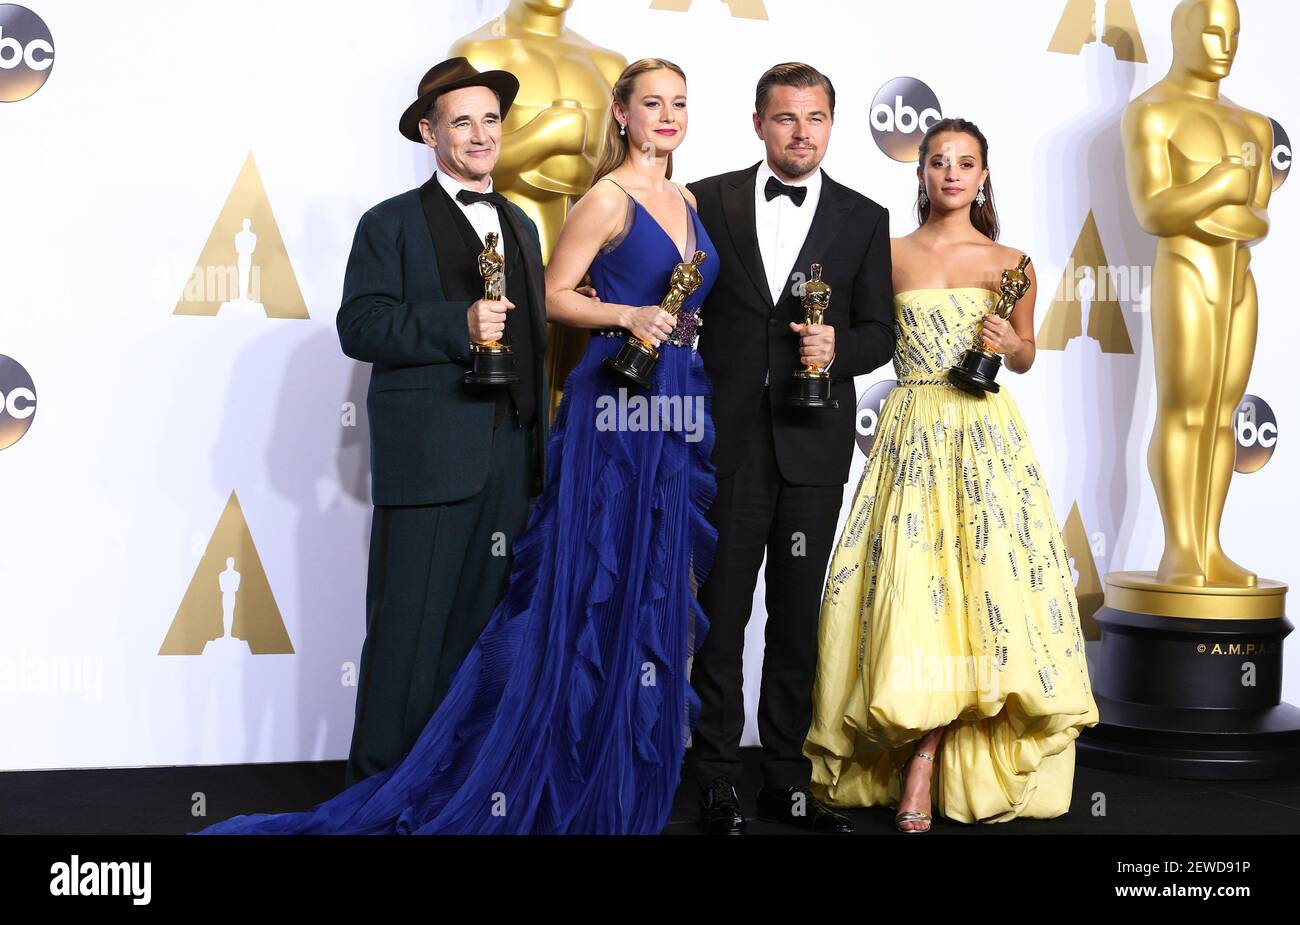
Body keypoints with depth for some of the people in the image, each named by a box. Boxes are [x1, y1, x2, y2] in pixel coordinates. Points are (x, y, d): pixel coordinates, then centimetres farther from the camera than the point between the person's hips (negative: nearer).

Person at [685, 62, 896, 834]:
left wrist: (839, 349, -15)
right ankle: (718, 784, 12)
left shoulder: (864, 218, 7)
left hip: (813, 444, 1)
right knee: (721, 612, 3)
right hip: (728, 440, -1)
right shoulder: (709, 201, 4)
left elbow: (880, 332, 7)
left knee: (797, 617, 9)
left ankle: (788, 781, 19)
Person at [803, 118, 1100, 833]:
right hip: (912, 429, 0)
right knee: (910, 579, -7)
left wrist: (1009, 344, -6)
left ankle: (919, 776, -3)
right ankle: (920, 776, 4)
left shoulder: (1009, 263, 7)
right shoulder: (890, 255, 6)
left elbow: (1024, 358, 14)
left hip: (986, 433, 0)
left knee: (980, 578, -8)